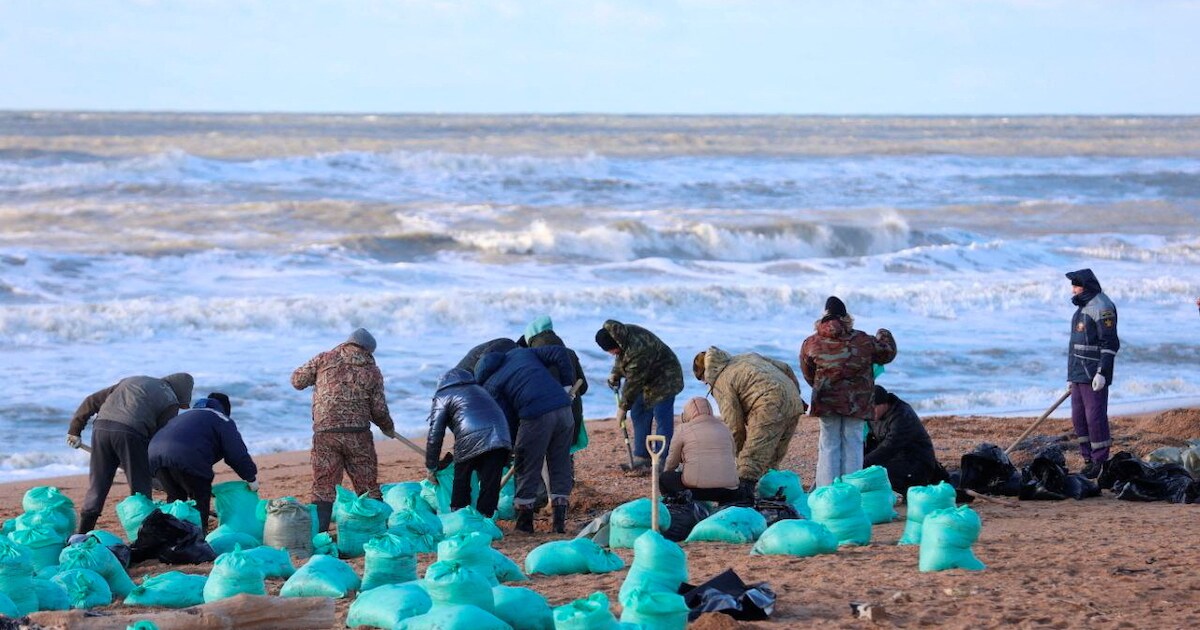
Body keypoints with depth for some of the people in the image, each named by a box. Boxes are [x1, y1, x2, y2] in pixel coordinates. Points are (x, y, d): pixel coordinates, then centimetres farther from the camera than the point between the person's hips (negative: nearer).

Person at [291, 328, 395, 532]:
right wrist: (388, 427, 25)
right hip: (358, 435, 0)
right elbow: (379, 410, 5)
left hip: (325, 434, 0)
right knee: (368, 489, 11)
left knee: (323, 489, 2)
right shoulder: (372, 371, 5)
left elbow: (297, 381, 8)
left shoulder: (324, 360, 4)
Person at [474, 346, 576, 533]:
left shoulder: (490, 385, 10)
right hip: (563, 409, 5)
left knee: (528, 469, 10)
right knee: (561, 467, 13)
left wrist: (512, 446, 19)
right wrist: (567, 384, 19)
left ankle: (524, 522, 16)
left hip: (535, 417, -5)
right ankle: (560, 521, 14)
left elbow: (506, 419, 6)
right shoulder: (521, 353, 24)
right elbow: (559, 354, 16)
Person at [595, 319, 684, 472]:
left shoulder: (637, 352, -36)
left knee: (662, 419, -12)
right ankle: (642, 457, 15)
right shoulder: (621, 335, -8)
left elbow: (633, 382, -28)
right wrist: (615, 374, 1)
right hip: (647, 379, 10)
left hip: (663, 379, -10)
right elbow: (621, 357, 15)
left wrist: (623, 407, -18)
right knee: (638, 415, 10)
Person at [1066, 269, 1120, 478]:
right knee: (1079, 418, 10)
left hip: (1094, 376, -10)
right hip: (1079, 374, 10)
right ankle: (1089, 461, 16)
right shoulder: (1082, 307, 19)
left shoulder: (1102, 307, -12)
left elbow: (1110, 343, -18)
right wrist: (1071, 376, 25)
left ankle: (1101, 464, -4)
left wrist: (1102, 373, -23)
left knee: (1095, 417, -8)